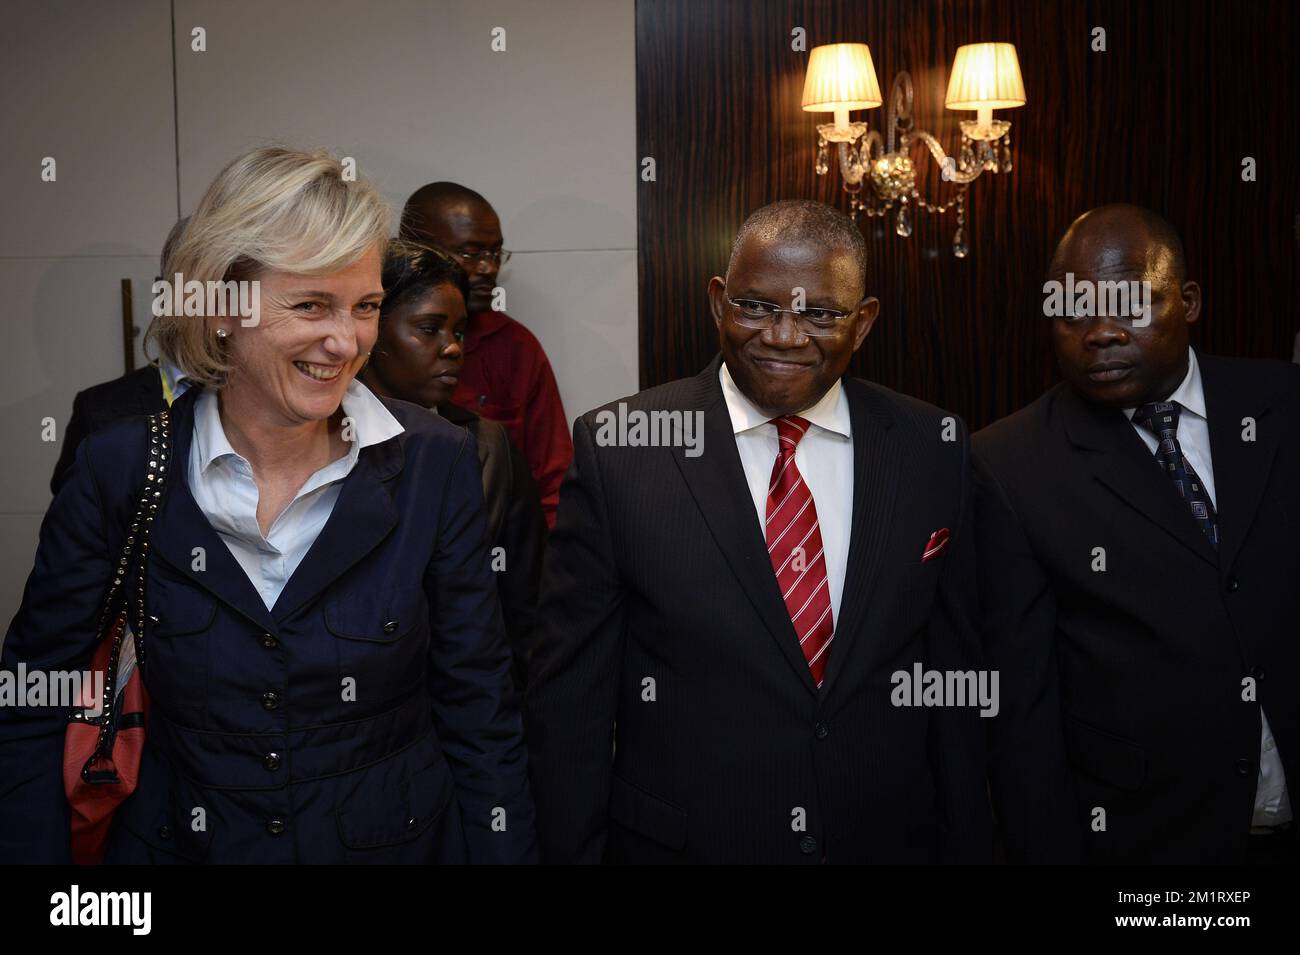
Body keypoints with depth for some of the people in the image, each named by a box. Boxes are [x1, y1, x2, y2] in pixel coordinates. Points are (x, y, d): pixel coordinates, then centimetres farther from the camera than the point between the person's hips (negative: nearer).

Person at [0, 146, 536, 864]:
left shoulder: (435, 464, -13)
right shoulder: (120, 470, -11)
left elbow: (479, 715, -9)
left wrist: (503, 849, -12)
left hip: (400, 839, 0)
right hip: (183, 841, 1)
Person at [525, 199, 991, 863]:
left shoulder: (931, 448, -4)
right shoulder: (617, 447, -11)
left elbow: (953, 674, 2)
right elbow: (570, 695, -7)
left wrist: (965, 843, 3)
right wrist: (572, 850, -6)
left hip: (891, 836, 2)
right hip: (679, 840, -2)